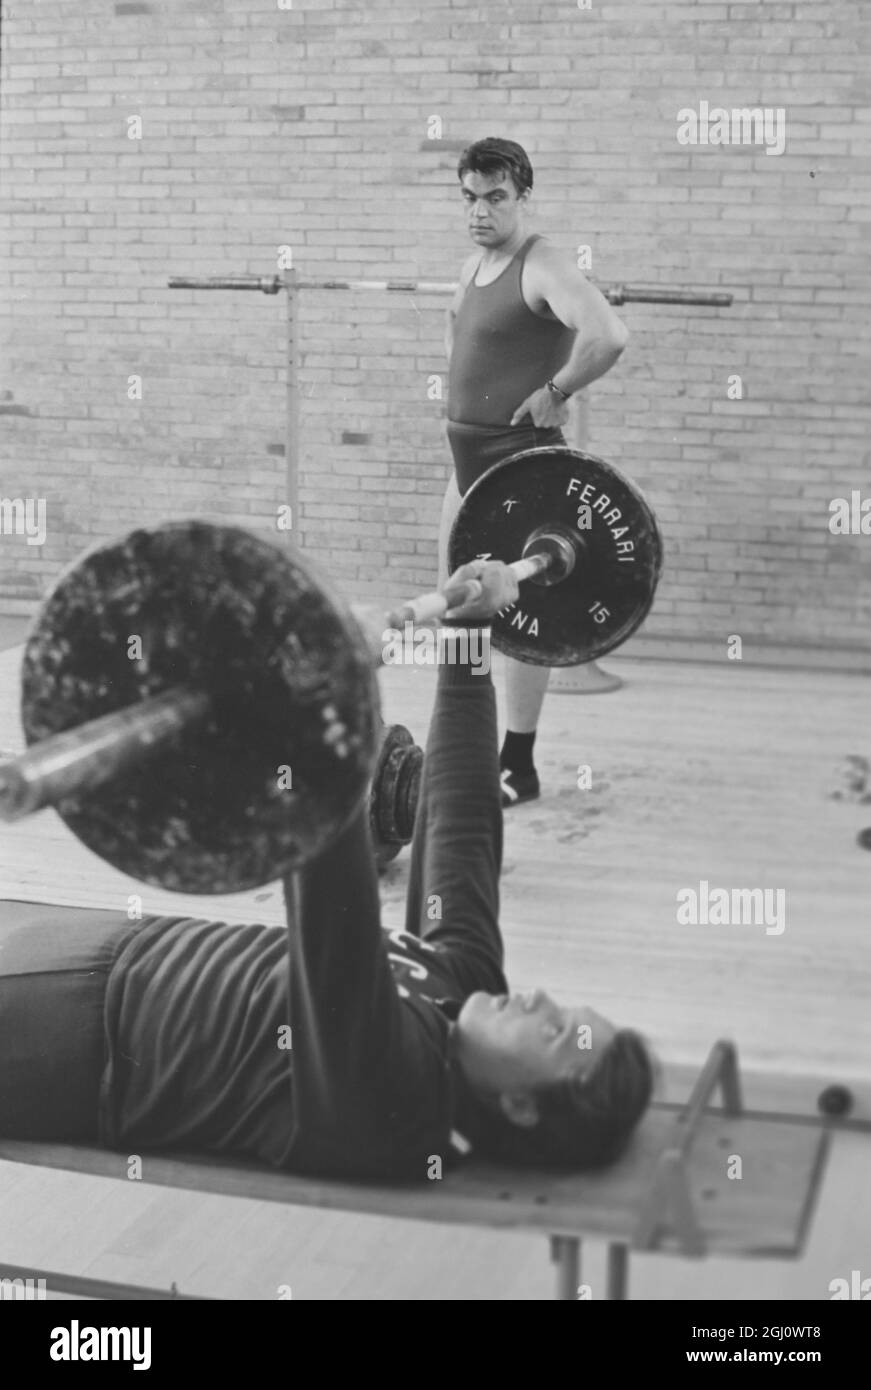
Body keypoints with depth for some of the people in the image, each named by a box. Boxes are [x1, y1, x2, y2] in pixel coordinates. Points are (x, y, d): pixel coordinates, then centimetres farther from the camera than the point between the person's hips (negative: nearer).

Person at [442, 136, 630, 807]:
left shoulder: (544, 267, -16)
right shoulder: (475, 265, 12)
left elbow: (609, 336, -34)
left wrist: (556, 390, -21)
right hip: (468, 456, 10)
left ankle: (519, 768, 6)